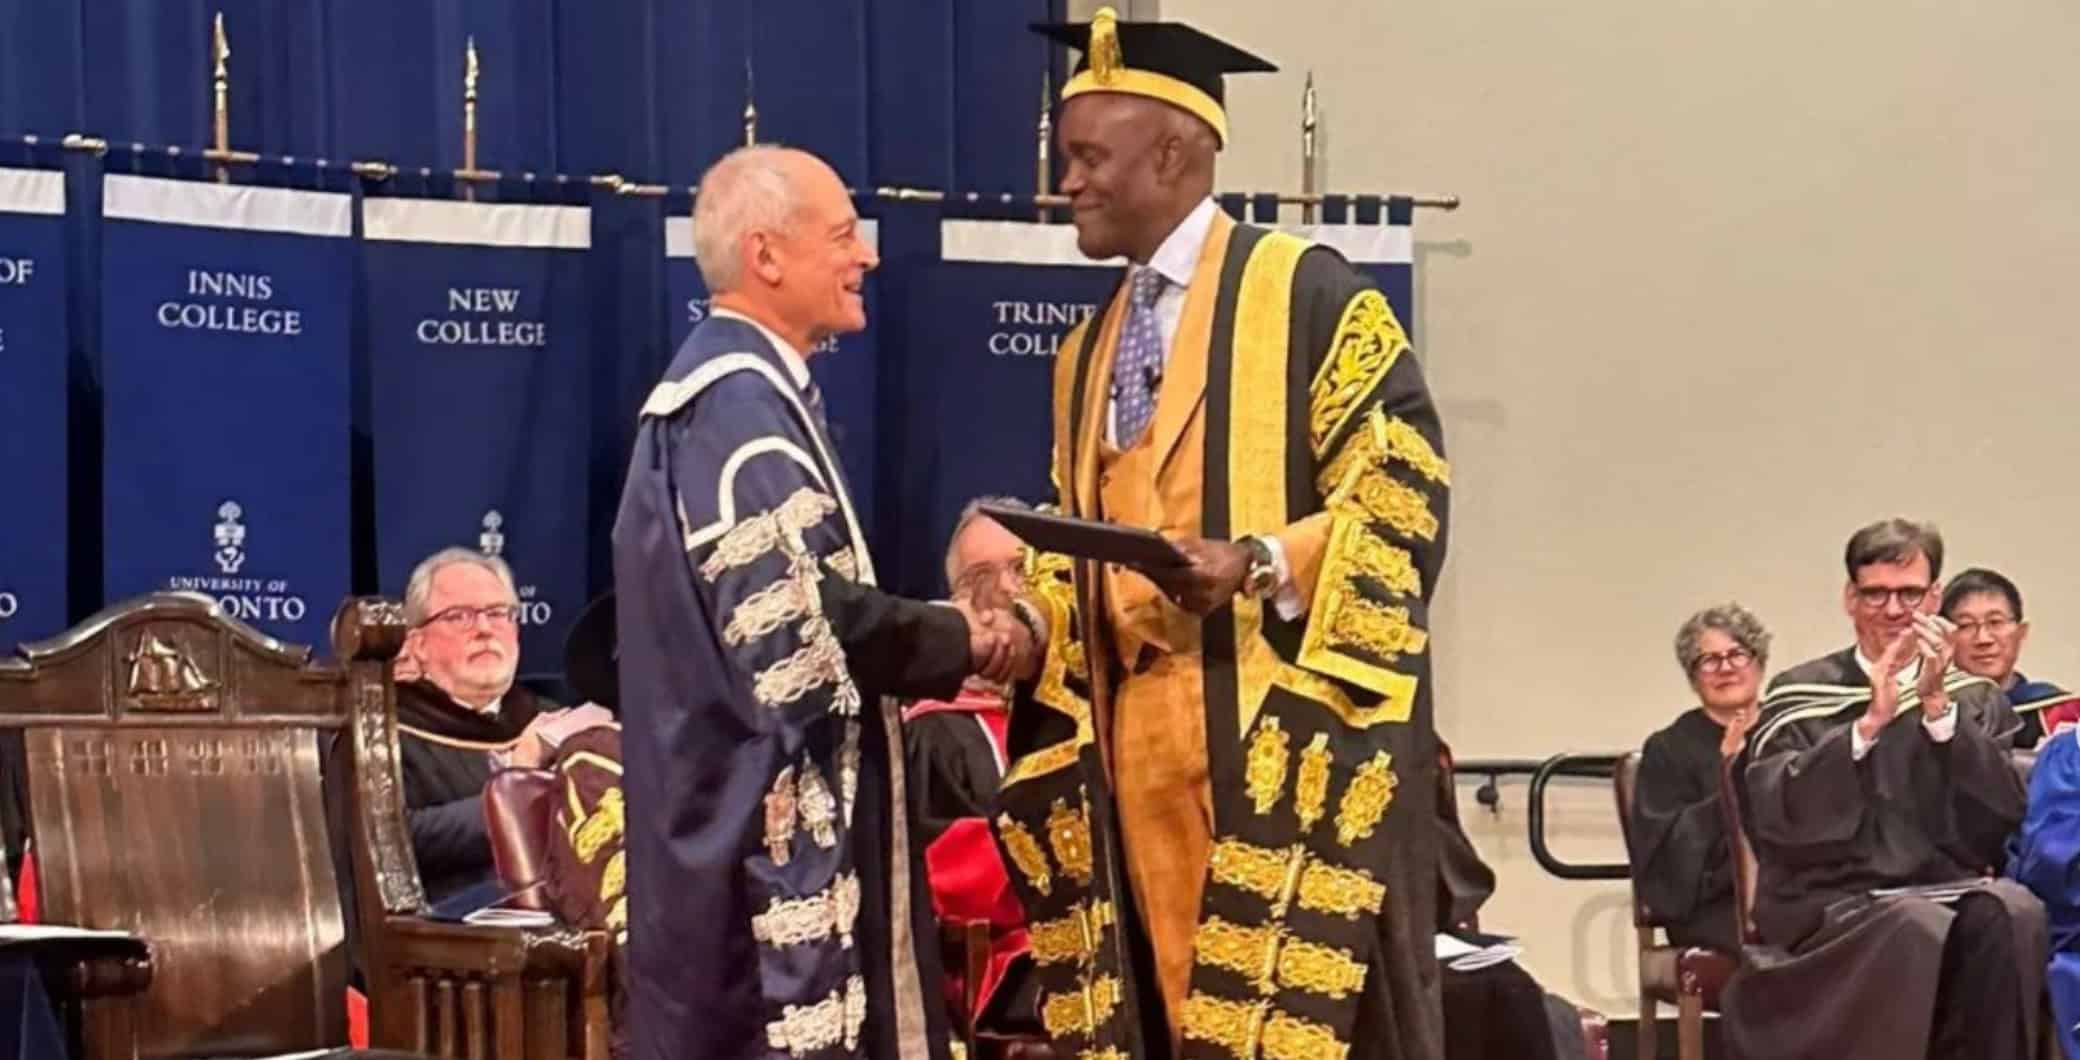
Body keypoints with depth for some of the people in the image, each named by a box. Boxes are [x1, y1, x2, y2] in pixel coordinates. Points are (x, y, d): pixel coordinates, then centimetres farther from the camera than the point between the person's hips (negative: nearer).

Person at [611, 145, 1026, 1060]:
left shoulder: (735, 391, 16)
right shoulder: (739, 405, -16)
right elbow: (800, 618, -23)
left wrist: (939, 634, 8)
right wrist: (956, 641, -9)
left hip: (760, 812, 11)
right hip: (763, 816, -11)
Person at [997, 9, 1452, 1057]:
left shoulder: (1305, 293, -3)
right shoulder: (1090, 352, 19)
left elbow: (1405, 484, -10)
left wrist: (1258, 564, -23)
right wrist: (1029, 617, 1)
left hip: (1285, 737, -7)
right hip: (1133, 746, 7)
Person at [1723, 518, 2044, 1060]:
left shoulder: (1976, 700, 16)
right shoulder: (1800, 695, 10)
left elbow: (2007, 813, -1)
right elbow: (1774, 816, -7)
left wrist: (1937, 706, -9)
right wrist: (1869, 722, -14)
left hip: (1946, 894, 2)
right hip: (1833, 901, -2)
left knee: (2012, 913, -32)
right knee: (1920, 928, -35)